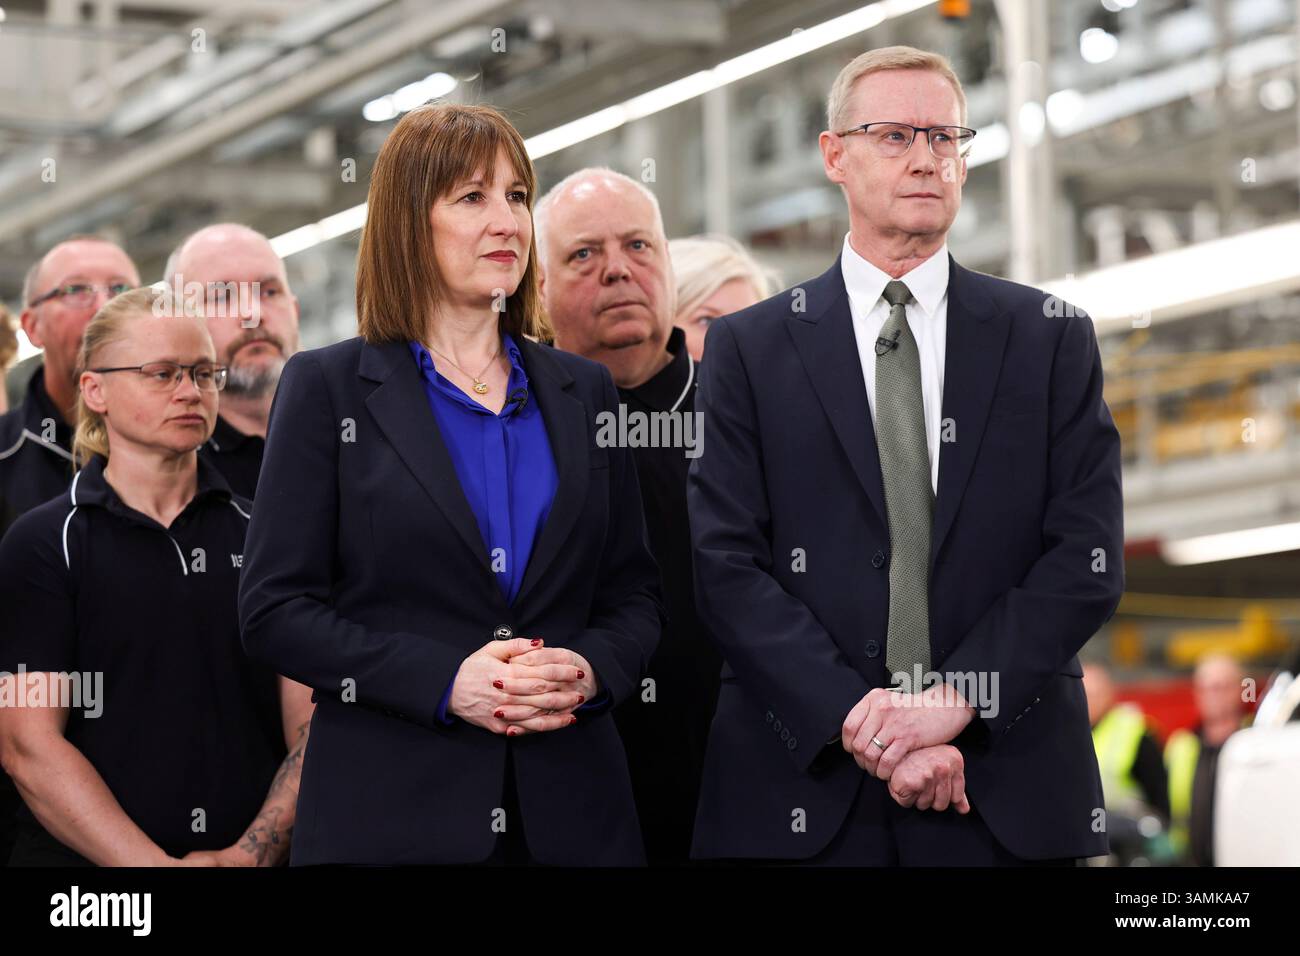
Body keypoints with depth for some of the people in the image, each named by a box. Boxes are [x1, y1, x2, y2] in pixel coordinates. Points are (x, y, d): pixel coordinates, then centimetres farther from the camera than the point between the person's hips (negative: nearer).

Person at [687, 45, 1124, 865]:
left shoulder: (1052, 338, 8)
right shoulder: (749, 349, 5)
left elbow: (1088, 558, 0)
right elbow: (727, 566, -3)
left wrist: (954, 700, -13)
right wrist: (856, 721, -15)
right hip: (803, 789, -1)